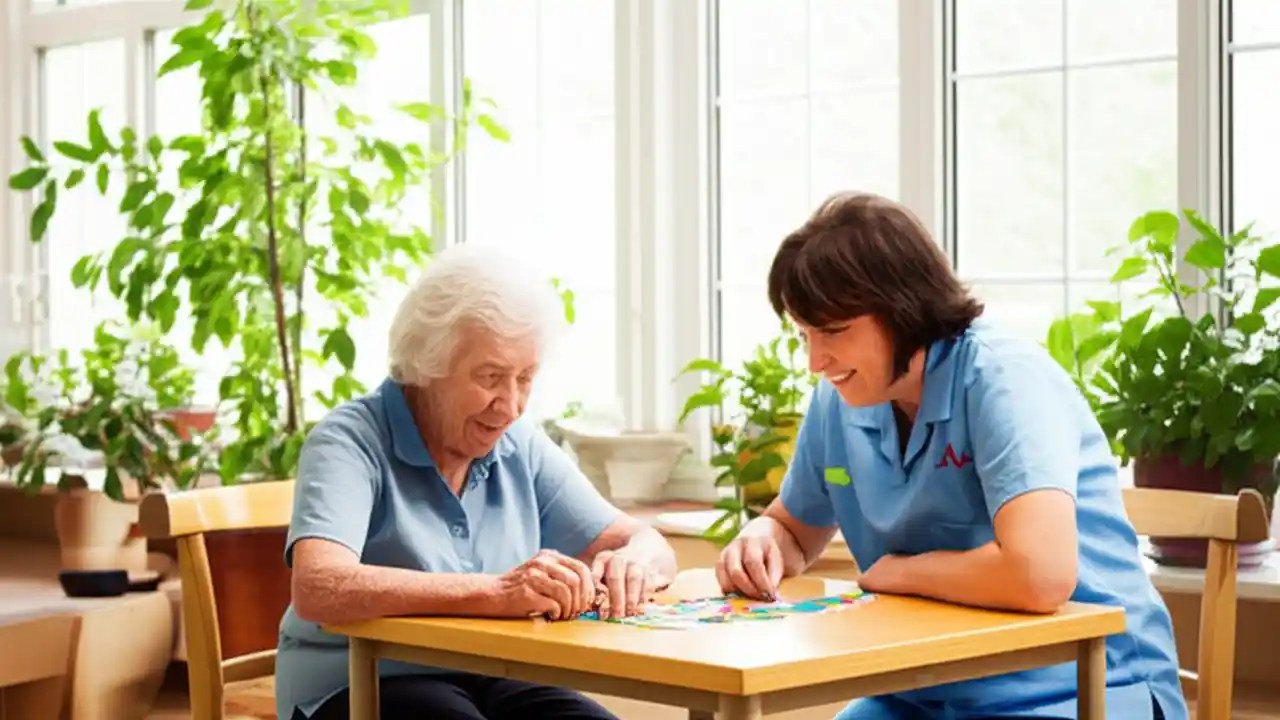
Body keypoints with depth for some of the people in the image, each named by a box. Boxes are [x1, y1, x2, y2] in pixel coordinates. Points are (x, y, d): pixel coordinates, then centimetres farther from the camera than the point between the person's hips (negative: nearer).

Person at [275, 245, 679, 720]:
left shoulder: (520, 447, 8)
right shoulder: (350, 442, -11)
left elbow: (649, 545, 7)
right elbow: (318, 589, -28)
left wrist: (633, 564, -19)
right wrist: (495, 592, -37)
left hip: (490, 681, 6)